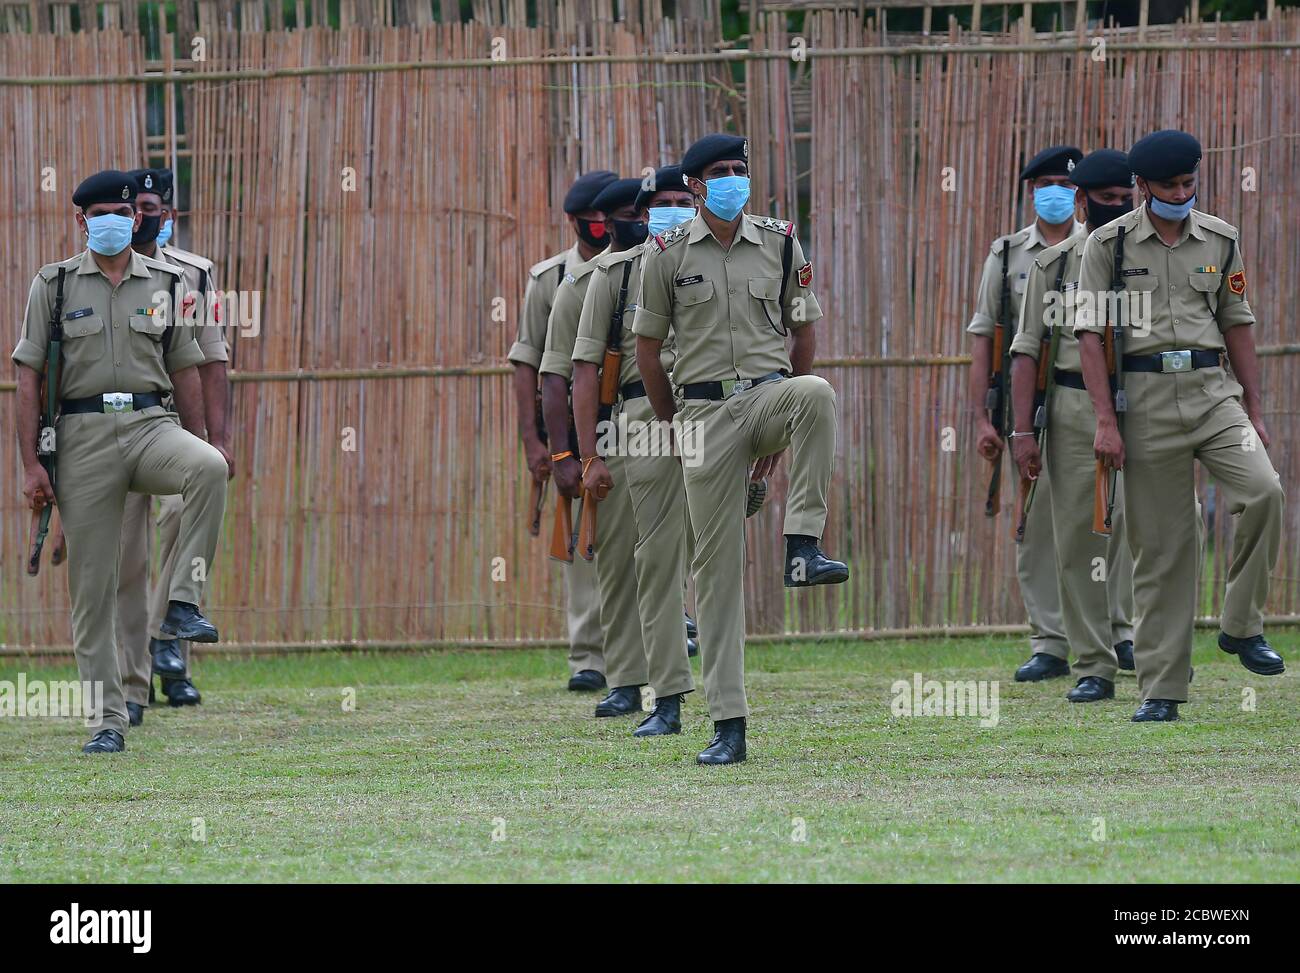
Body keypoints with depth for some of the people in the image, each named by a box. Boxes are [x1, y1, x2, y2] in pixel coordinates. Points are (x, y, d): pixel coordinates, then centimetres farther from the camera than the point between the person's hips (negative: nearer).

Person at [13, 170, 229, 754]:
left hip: (152, 423, 1)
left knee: (210, 468, -34)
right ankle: (107, 722, 4)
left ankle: (183, 603, -26)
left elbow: (185, 372, 15)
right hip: (83, 434, -1)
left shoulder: (164, 284, 11)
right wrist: (31, 464, -4)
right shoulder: (54, 284, 6)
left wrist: (197, 453, 9)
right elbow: (28, 375, 3)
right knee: (92, 586, -2)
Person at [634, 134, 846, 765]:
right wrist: (679, 427, 9)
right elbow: (648, 347, 8)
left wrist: (783, 425, 12)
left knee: (816, 394, -36)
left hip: (768, 393, 1)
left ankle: (803, 546, -31)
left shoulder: (780, 244, 7)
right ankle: (728, 724, 0)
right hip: (704, 407, -1)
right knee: (717, 565, -3)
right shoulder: (667, 254, 2)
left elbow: (804, 333, 14)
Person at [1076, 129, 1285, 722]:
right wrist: (1105, 421, -10)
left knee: (1262, 490, -23)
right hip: (1145, 397, -2)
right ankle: (1161, 689, 5)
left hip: (1212, 389, 2)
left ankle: (1242, 626, -6)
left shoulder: (1220, 241, 11)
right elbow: (1091, 333, -2)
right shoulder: (1110, 245, 1)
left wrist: (1254, 411, 11)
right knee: (1159, 545, -1)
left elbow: (1237, 326, 16)